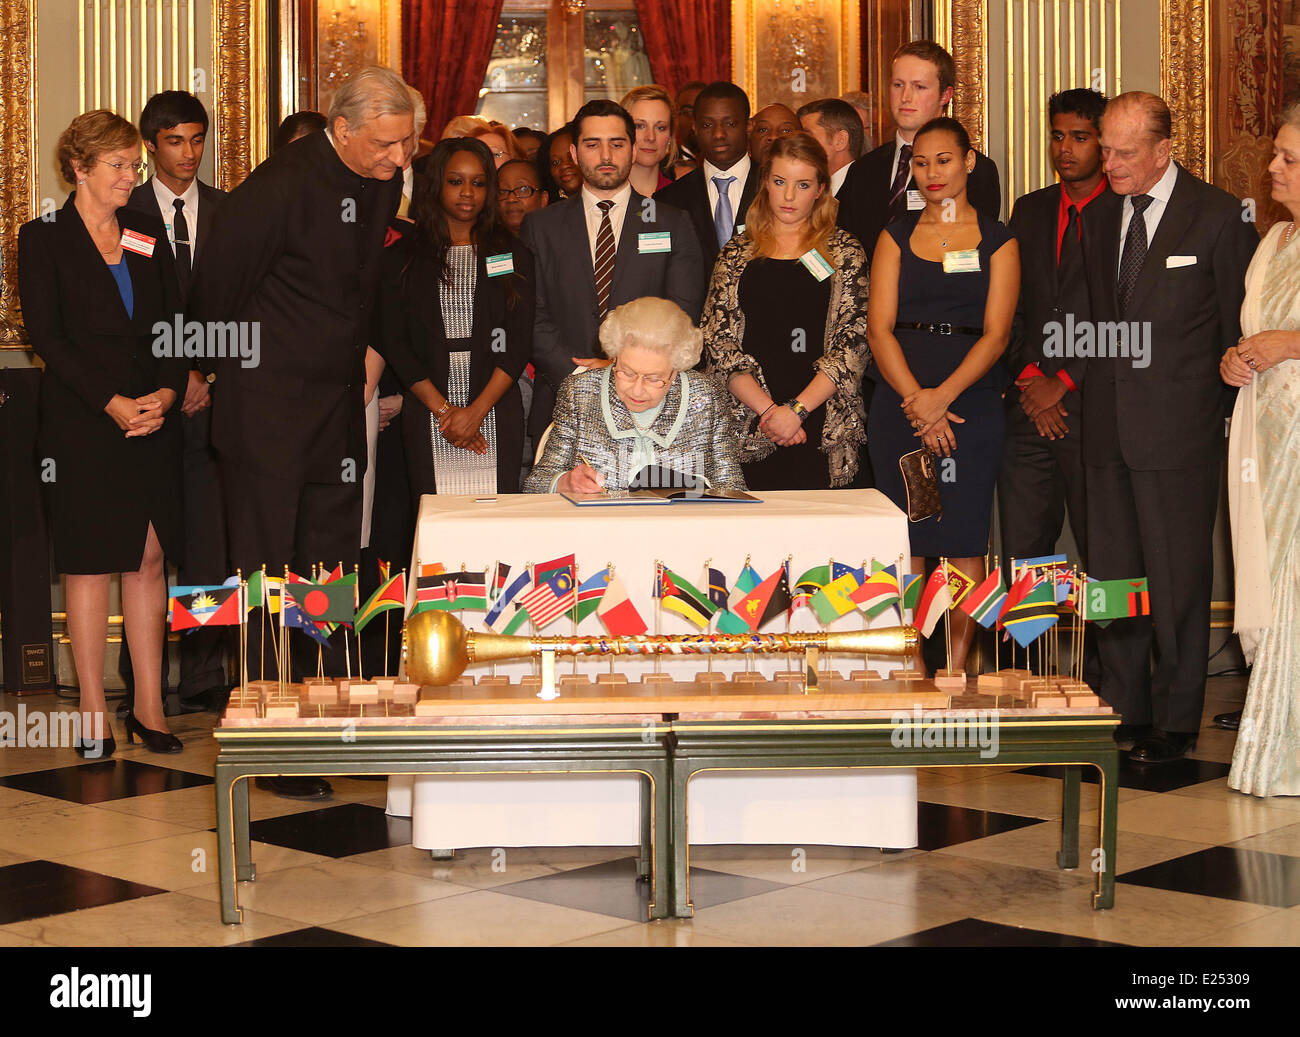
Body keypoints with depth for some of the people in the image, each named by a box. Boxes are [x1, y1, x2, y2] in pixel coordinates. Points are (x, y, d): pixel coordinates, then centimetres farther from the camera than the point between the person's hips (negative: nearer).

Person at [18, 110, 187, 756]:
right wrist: (113, 404, -14)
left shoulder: (149, 235, 13)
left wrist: (166, 393, -9)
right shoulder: (44, 238, 1)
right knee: (89, 563, -2)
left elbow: (175, 324, 9)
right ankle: (93, 715, 4)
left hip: (154, 417, 4)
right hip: (80, 423, -4)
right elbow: (45, 335, -6)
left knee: (149, 558, 3)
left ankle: (149, 706, 8)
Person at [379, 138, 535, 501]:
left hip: (495, 413, 0)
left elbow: (520, 343, 1)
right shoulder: (403, 257, 7)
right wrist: (442, 410, -8)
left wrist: (477, 410, -9)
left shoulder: (513, 254, 8)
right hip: (428, 422, 0)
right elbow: (395, 343, 2)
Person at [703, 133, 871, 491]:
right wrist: (766, 409, -10)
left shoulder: (843, 253, 8)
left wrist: (797, 409, -13)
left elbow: (852, 342, -2)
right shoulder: (737, 254, 11)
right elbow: (718, 343, 3)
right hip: (749, 432, 1)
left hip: (825, 432, -1)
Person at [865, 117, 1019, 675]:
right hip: (900, 403, 1)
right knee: (906, 543, -1)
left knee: (965, 540, -2)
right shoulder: (896, 237, 11)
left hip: (971, 402, -1)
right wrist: (916, 398, -12)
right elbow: (880, 328, 2)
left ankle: (954, 672, 5)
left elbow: (996, 333, -2)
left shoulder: (997, 240, 7)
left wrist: (943, 395, -16)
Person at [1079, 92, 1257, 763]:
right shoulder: (1098, 217, 11)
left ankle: (1176, 721, 11)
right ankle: (1123, 710, 21)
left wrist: (1226, 418, -2)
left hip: (1179, 429, -5)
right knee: (1111, 574, 10)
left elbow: (1238, 329, -1)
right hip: (1107, 424, 5)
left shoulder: (1218, 217, -5)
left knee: (1177, 578, 1)